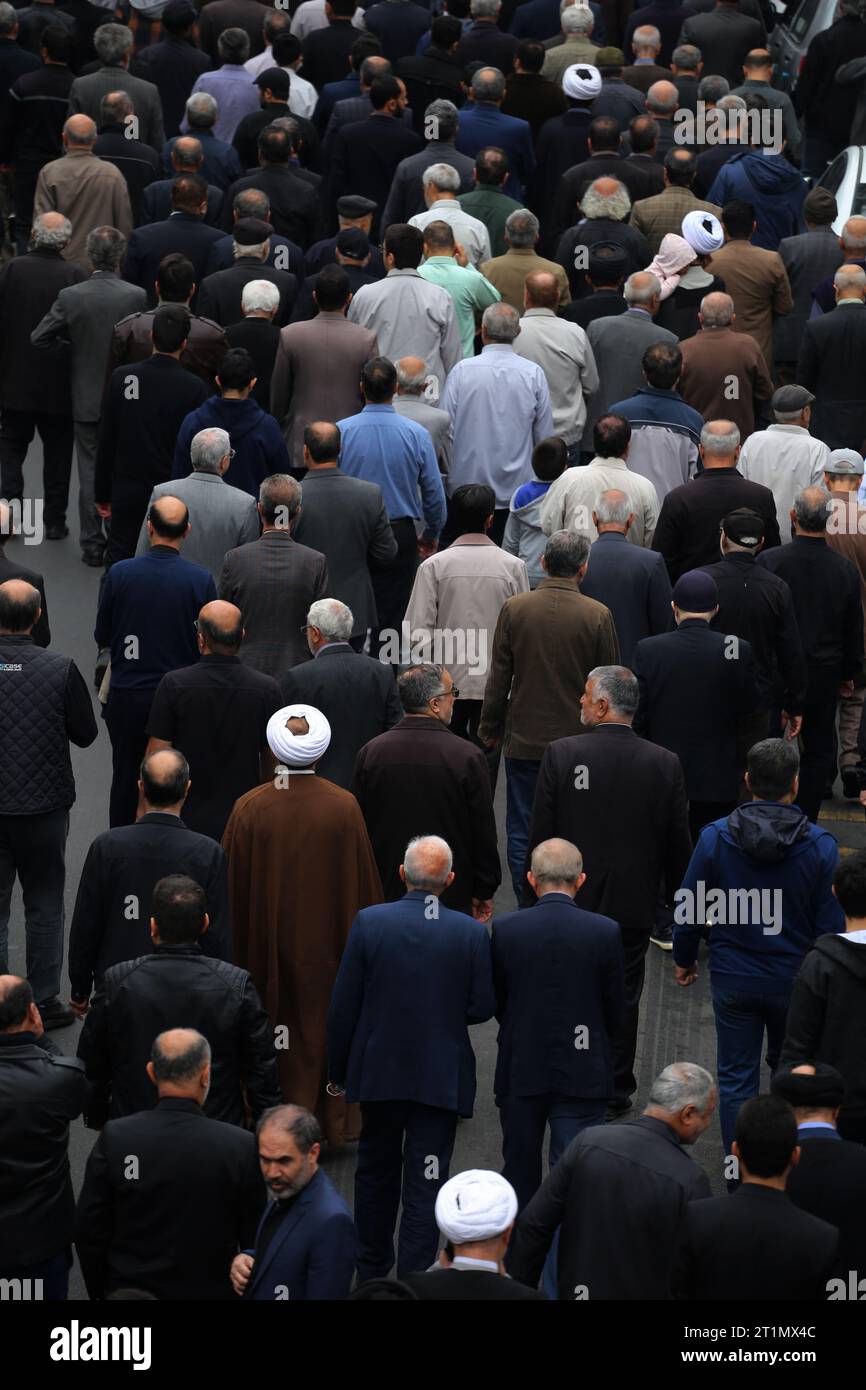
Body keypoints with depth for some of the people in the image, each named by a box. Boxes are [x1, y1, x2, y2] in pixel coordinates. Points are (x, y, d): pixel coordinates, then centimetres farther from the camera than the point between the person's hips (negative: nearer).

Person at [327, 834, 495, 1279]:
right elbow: (482, 1008, -7)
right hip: (441, 1076, -2)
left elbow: (342, 1005, -7)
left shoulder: (369, 923, -11)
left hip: (379, 1072, 2)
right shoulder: (471, 933, -12)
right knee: (425, 1188, 4)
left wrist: (338, 1068, 5)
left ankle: (371, 1270, 35)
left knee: (375, 1174, 21)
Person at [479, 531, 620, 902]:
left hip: (524, 741, 1)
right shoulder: (597, 616, -10)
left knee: (522, 832, 9)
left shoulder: (514, 608, -7)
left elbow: (498, 679, -1)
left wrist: (490, 729, 11)